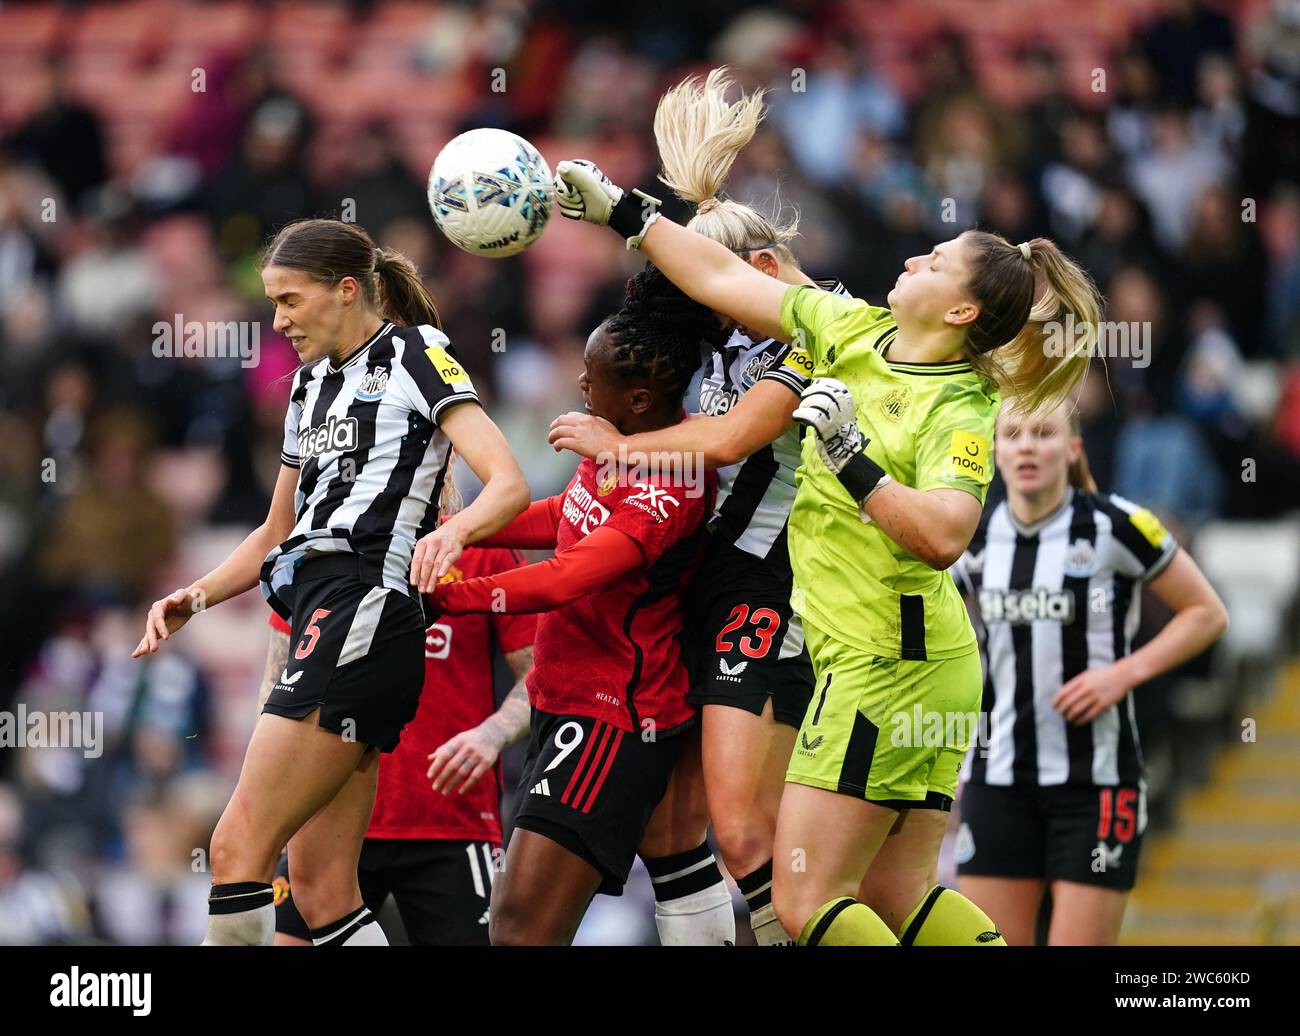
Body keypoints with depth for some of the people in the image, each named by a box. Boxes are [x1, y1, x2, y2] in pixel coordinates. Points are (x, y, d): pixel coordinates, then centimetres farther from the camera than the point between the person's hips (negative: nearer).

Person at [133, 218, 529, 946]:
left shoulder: (415, 354, 0)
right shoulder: (311, 385, 23)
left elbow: (510, 483, -12)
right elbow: (278, 532, 32)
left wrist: (453, 530, -32)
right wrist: (196, 598, 16)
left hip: (363, 614, -9)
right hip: (321, 623, 9)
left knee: (239, 850, -15)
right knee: (321, 891, 2)